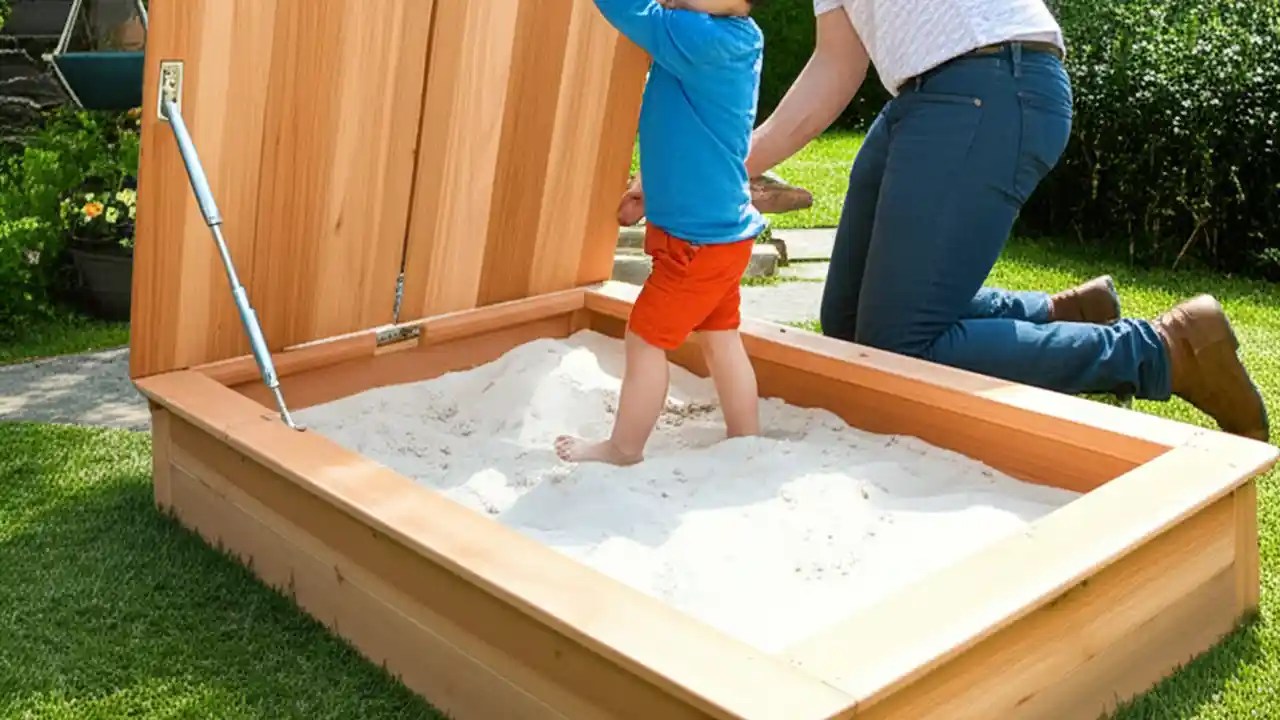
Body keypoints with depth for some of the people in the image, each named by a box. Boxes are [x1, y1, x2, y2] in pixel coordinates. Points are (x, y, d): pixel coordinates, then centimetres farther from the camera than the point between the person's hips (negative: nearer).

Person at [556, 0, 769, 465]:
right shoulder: (726, 39, 5)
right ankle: (746, 442, 27)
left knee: (646, 340, 3)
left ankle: (623, 451, 17)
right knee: (720, 340, 17)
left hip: (699, 240, -10)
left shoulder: (708, 41, -23)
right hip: (719, 232, 10)